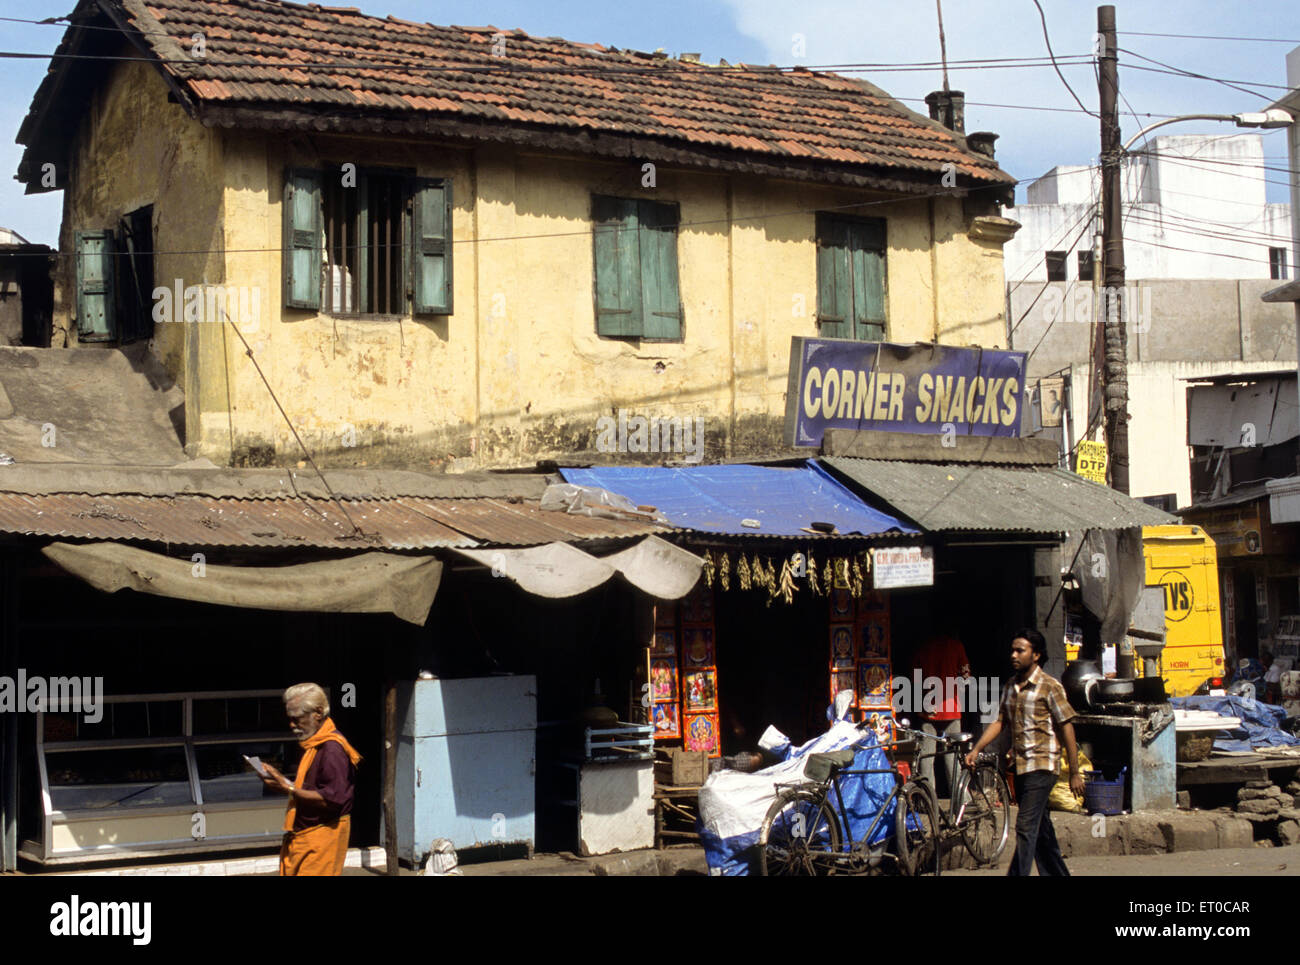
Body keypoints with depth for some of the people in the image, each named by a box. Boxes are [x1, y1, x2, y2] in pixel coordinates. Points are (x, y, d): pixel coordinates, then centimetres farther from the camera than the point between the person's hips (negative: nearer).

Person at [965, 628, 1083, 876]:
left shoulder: (1050, 686, -9)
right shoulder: (1011, 686, 11)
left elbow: (1067, 729, -9)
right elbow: (1000, 722, 12)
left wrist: (1074, 773, -10)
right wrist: (976, 749, -1)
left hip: (1041, 765, -7)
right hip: (1020, 766, 7)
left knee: (1026, 827, -12)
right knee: (1041, 828, 14)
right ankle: (1057, 872, 24)